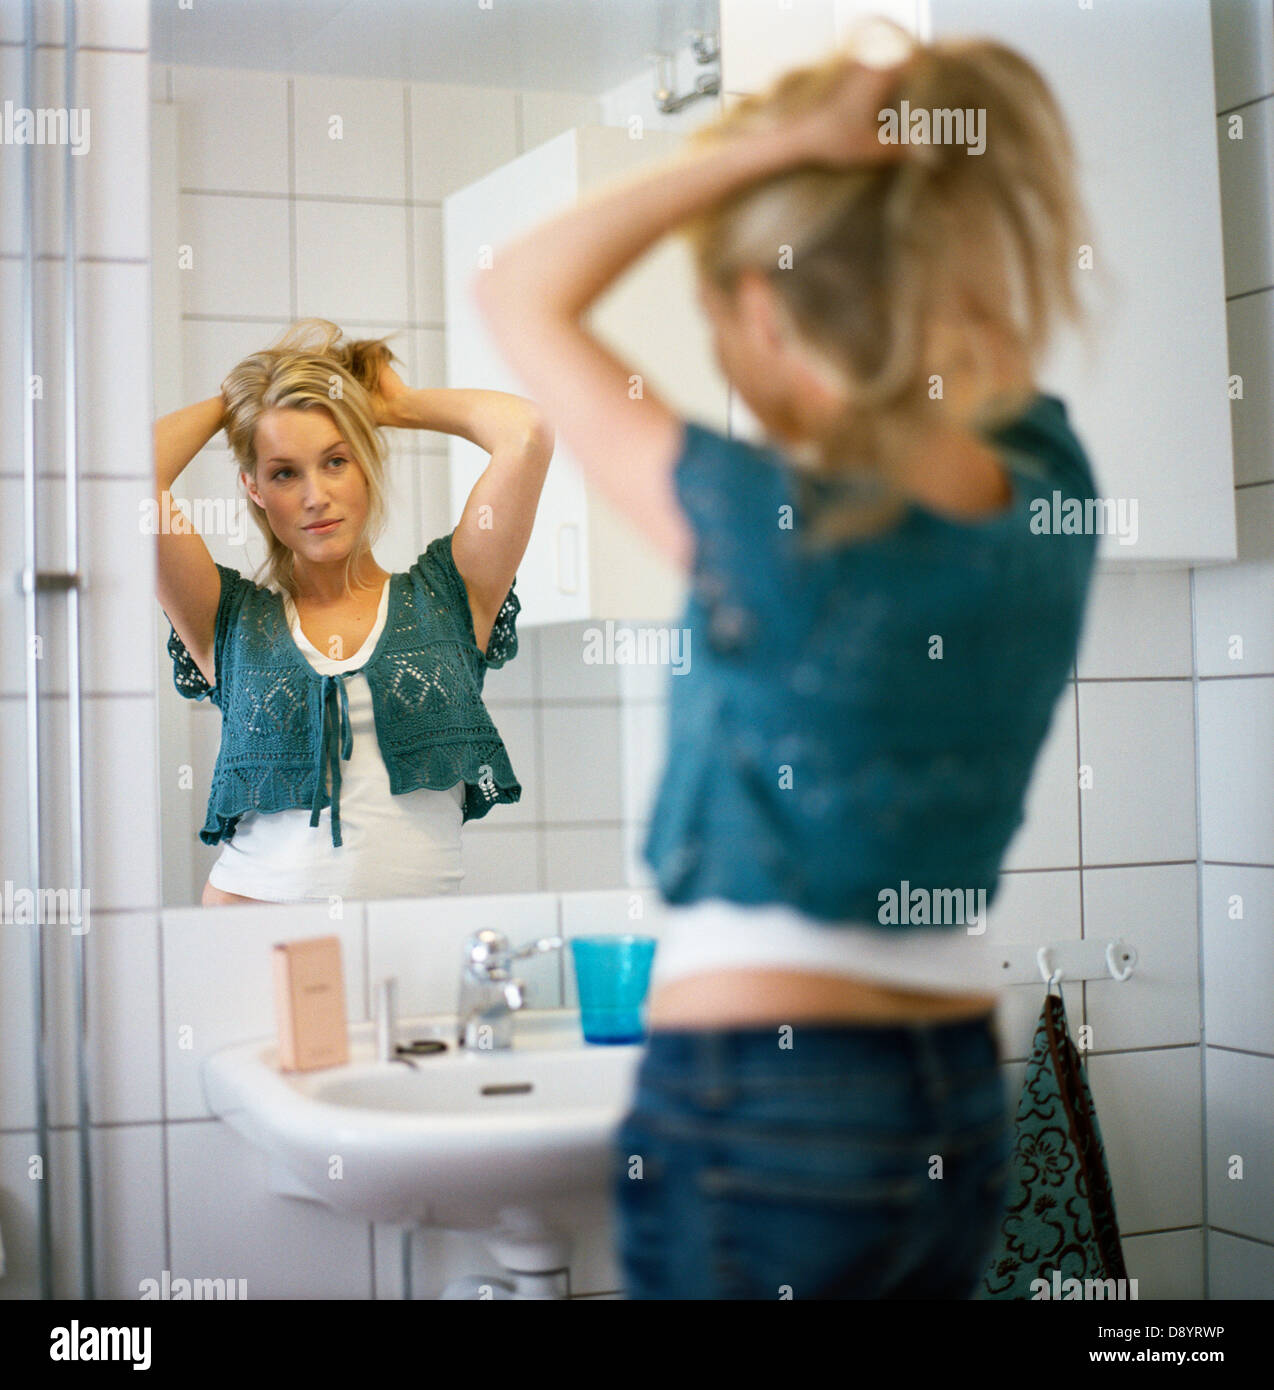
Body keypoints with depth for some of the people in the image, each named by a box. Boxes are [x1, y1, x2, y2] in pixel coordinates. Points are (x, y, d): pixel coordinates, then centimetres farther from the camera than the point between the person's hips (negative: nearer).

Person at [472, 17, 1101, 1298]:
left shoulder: (773, 522, -18)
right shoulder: (1043, 487, -2)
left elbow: (519, 292, -7)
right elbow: (971, 300, 18)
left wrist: (770, 143, -10)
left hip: (761, 1109, -6)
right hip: (961, 1107, 7)